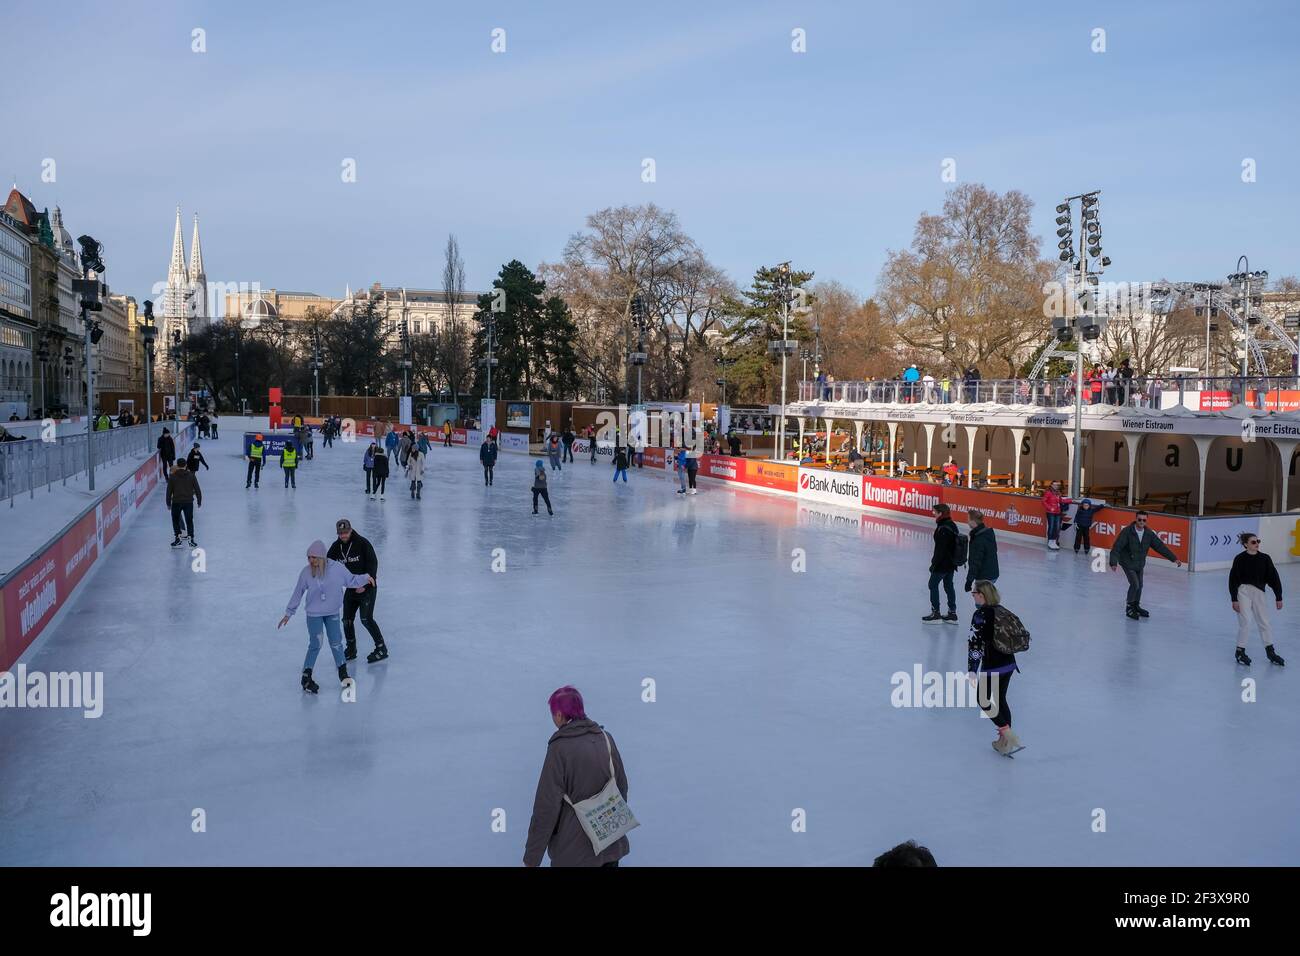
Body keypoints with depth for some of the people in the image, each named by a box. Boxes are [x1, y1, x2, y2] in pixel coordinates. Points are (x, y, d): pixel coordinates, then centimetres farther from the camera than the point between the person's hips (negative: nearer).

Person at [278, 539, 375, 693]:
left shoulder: (337, 568, -14)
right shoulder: (306, 572, -13)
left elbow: (351, 580, 1)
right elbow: (297, 593, -2)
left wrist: (365, 578, -15)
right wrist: (288, 613, 4)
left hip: (332, 613, 1)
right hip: (314, 615, -1)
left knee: (336, 643, 7)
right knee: (315, 645, -2)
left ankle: (343, 673, 22)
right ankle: (306, 677, 13)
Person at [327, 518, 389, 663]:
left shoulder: (362, 543, -15)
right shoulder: (336, 547, 2)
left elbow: (373, 563, -16)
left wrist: (365, 583, -22)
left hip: (367, 587, -6)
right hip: (351, 587, 6)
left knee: (366, 619, -14)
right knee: (347, 619, 6)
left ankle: (381, 649, -5)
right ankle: (351, 650, 24)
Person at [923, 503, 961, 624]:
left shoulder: (943, 529, -23)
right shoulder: (952, 525, 7)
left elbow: (940, 549, -23)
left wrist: (934, 564, -15)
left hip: (943, 563, -9)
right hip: (951, 563, 9)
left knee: (933, 584, 4)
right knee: (948, 586, 15)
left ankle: (936, 614, 8)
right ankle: (952, 614, 21)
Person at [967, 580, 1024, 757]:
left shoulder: (980, 614, -17)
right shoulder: (1003, 611, 7)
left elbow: (975, 643, -20)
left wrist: (972, 670, -17)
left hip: (992, 667, -8)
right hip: (1009, 663, 8)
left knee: (983, 701, 8)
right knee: (1000, 700, 20)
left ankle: (1011, 739, 1)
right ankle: (1004, 742, 25)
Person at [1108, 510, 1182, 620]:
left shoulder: (1149, 533, -8)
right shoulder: (1127, 531, -23)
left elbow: (1160, 546, -3)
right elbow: (1117, 547, -26)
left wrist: (1174, 558, -5)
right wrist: (1114, 562, -36)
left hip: (1140, 564, 6)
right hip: (1128, 563, -6)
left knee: (1139, 586, 14)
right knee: (1134, 584, -14)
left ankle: (1136, 606, 35)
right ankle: (1129, 607, 3)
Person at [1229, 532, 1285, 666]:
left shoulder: (1265, 559, -1)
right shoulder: (1240, 559, -8)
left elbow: (1274, 578, 4)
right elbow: (1233, 579, -7)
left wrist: (1278, 597, 3)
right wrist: (1234, 599, -10)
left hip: (1259, 592, 3)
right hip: (1243, 591, -3)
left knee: (1264, 622, 8)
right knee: (1245, 622, -7)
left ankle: (1270, 652, 20)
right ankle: (1240, 651, 7)